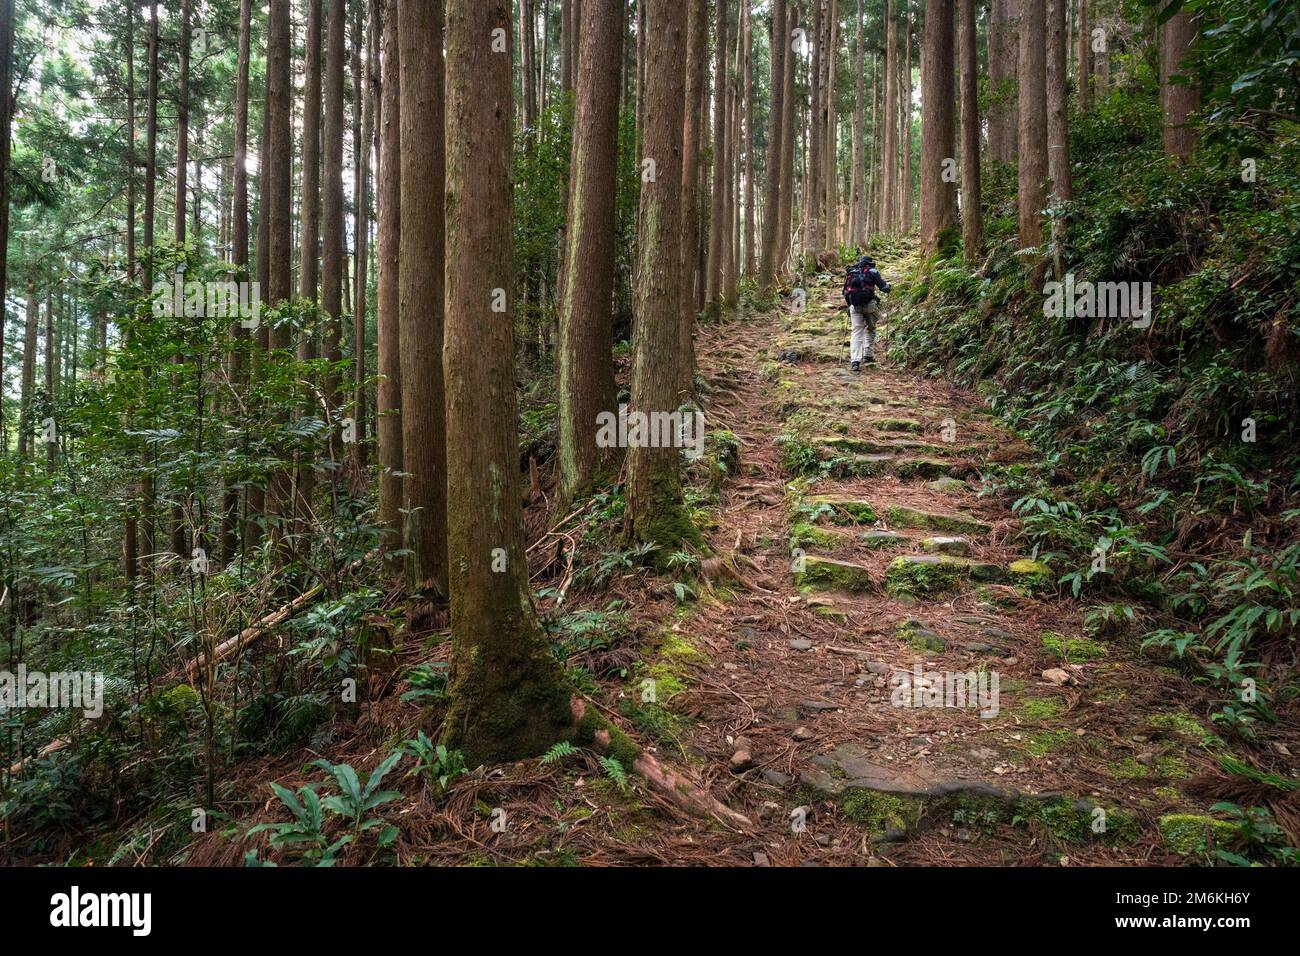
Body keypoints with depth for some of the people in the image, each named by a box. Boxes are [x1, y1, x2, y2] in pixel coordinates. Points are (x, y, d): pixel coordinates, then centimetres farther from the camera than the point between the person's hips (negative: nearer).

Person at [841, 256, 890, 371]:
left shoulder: (851, 272, 19)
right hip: (869, 304, -2)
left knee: (856, 332, 1)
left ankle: (855, 361, -12)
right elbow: (885, 288, 4)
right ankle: (868, 355, 16)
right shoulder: (872, 272, 8)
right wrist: (888, 285, 26)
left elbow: (845, 292, 17)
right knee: (870, 329, 20)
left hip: (854, 305, 2)